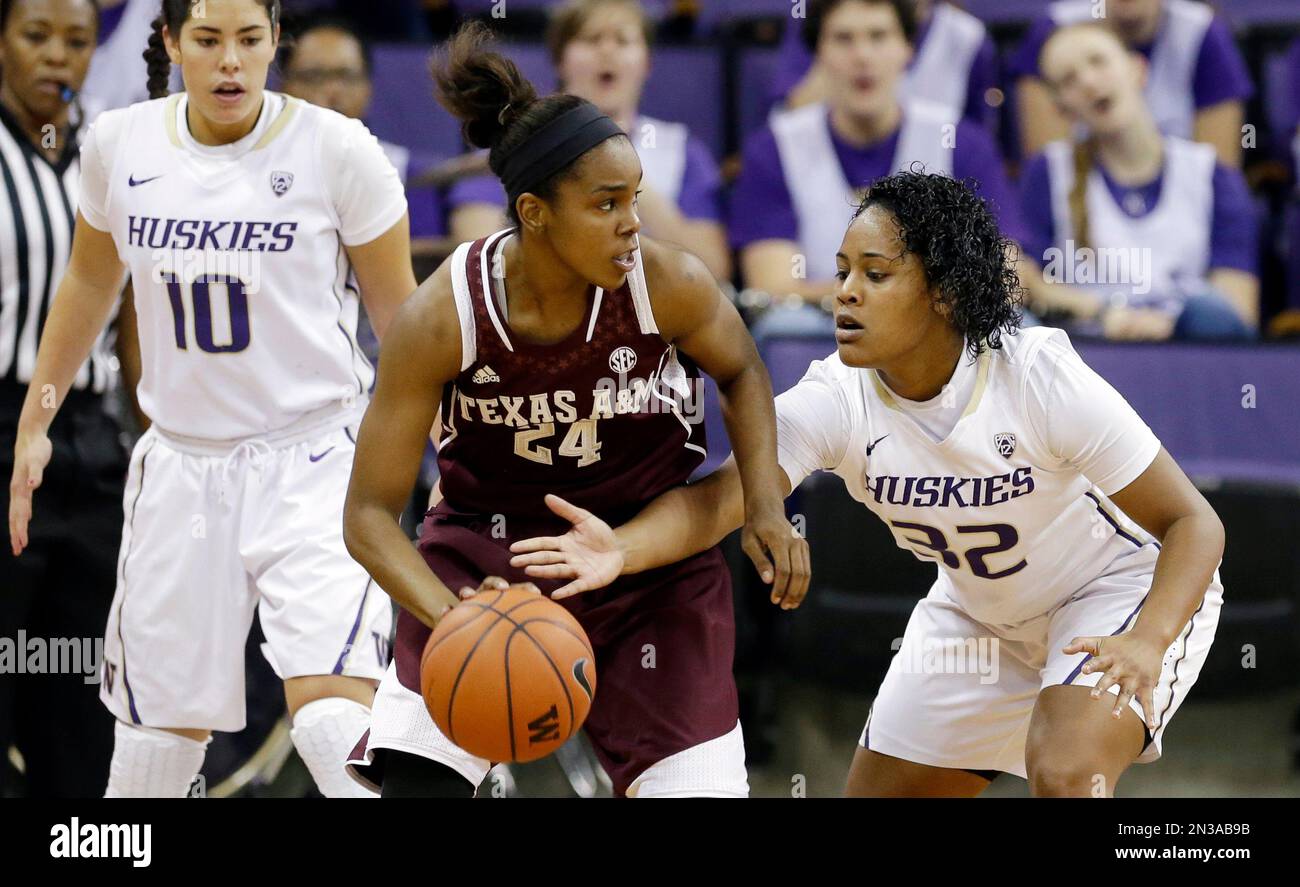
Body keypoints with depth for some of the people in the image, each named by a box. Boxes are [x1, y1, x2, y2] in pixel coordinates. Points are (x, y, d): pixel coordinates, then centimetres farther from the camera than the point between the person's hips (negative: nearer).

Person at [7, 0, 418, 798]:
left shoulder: (334, 147, -10)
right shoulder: (120, 144, 0)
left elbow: (399, 312, -1)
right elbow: (90, 282, 17)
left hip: (313, 456, -4)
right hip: (183, 457, 4)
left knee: (330, 704, -21)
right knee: (161, 712, 10)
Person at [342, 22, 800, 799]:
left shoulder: (670, 284, -20)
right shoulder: (439, 320, -23)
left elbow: (741, 372, 5)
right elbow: (370, 511, -17)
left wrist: (765, 503, -12)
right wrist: (452, 615, -34)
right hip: (487, 549, -1)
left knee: (700, 786, -5)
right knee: (416, 782, -16)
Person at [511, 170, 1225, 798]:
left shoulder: (1042, 377, -30)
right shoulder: (835, 401, -20)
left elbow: (1194, 524, -26)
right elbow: (719, 497, -34)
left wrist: (1147, 645, -44)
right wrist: (623, 548, -56)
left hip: (1126, 595, -5)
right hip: (980, 614, 5)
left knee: (1065, 775, -30)